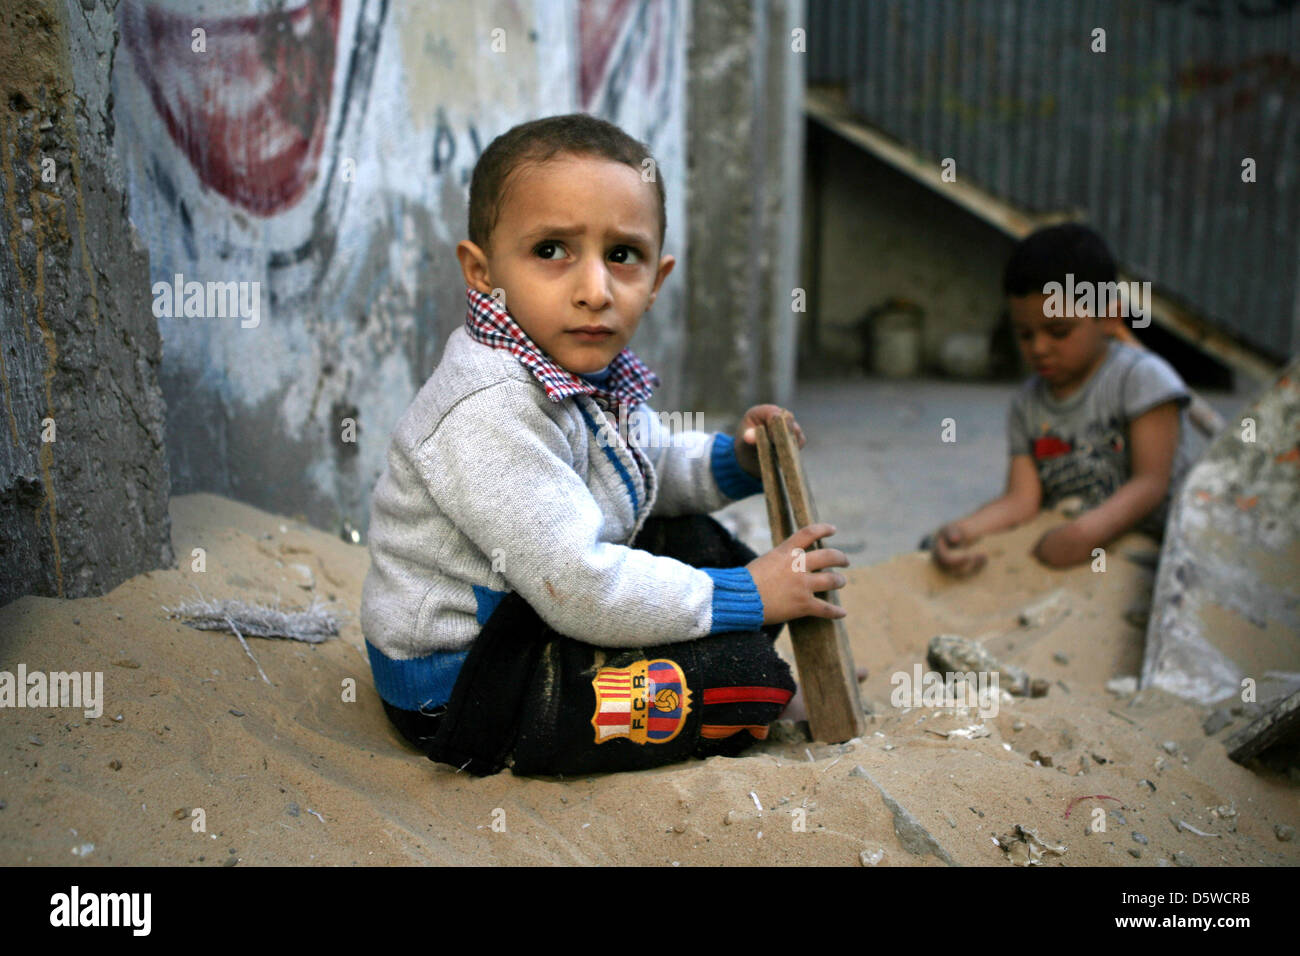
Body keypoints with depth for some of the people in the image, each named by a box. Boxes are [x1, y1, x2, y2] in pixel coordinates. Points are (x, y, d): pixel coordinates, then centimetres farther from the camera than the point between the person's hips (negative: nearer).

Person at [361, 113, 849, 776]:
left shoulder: (594, 373, 0)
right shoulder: (491, 412, -29)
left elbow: (653, 468, 21)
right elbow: (579, 589, -32)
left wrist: (731, 460, 0)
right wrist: (745, 596, -22)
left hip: (531, 617, 10)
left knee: (704, 546, 17)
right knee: (745, 677, -16)